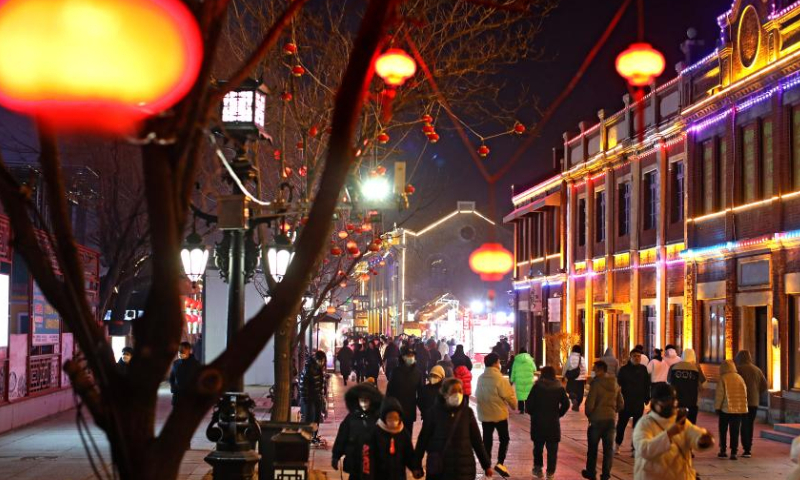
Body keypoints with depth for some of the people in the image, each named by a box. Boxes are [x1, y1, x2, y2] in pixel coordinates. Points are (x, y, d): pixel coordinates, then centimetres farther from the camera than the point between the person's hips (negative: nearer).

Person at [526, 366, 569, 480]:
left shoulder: (537, 387, -6)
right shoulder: (559, 388, -2)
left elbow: (529, 403, -9)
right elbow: (566, 404, -3)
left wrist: (532, 413, 9)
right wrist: (559, 414, 11)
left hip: (538, 421, 0)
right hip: (553, 422, 0)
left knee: (538, 446, 17)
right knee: (552, 449, 6)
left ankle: (538, 467, 18)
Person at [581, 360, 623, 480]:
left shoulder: (596, 383, -15)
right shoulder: (615, 384, 5)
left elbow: (590, 403, -17)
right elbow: (621, 404, 9)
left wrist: (588, 414, 1)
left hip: (597, 419, -4)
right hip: (611, 419, 5)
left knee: (593, 447, 10)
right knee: (608, 448, 9)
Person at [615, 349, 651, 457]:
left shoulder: (643, 369, 4)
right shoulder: (624, 369, -3)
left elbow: (647, 386, 7)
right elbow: (618, 384, -4)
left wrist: (647, 399, 3)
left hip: (639, 403, 2)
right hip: (625, 402, -2)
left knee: (637, 426, 3)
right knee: (621, 424, 6)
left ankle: (634, 448, 9)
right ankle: (617, 445, 26)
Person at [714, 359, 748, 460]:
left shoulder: (722, 379, -9)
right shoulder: (740, 378, 6)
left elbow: (719, 395, -10)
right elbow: (744, 394, 10)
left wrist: (717, 407, 0)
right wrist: (744, 408, 17)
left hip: (726, 409, -3)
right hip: (739, 409, 3)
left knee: (723, 430, 12)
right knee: (735, 432, 5)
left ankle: (723, 450, 14)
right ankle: (734, 452, -1)